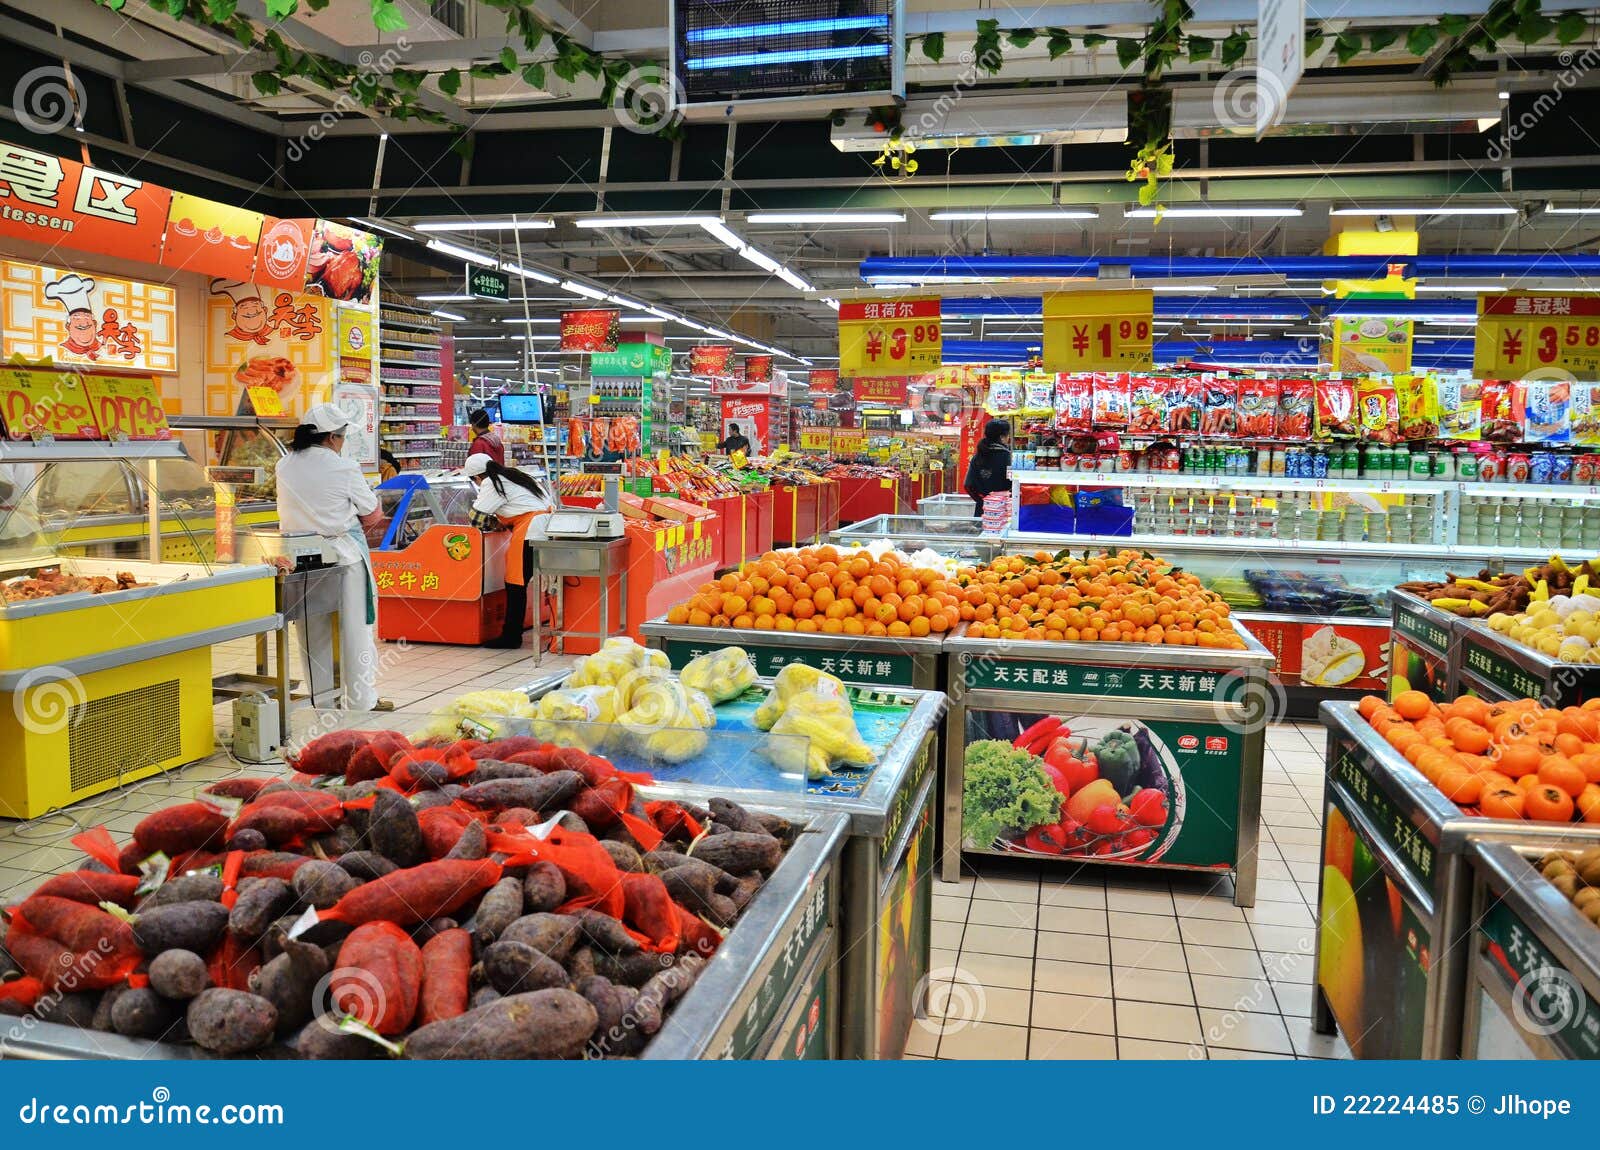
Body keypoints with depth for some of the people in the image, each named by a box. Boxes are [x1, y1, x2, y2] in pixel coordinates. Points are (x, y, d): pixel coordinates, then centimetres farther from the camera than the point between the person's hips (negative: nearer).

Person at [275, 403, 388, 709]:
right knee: (354, 628, 6)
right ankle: (362, 699, 13)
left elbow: (287, 511, 12)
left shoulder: (284, 466, 2)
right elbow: (372, 514, -2)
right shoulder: (344, 468, -12)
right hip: (344, 555, -4)